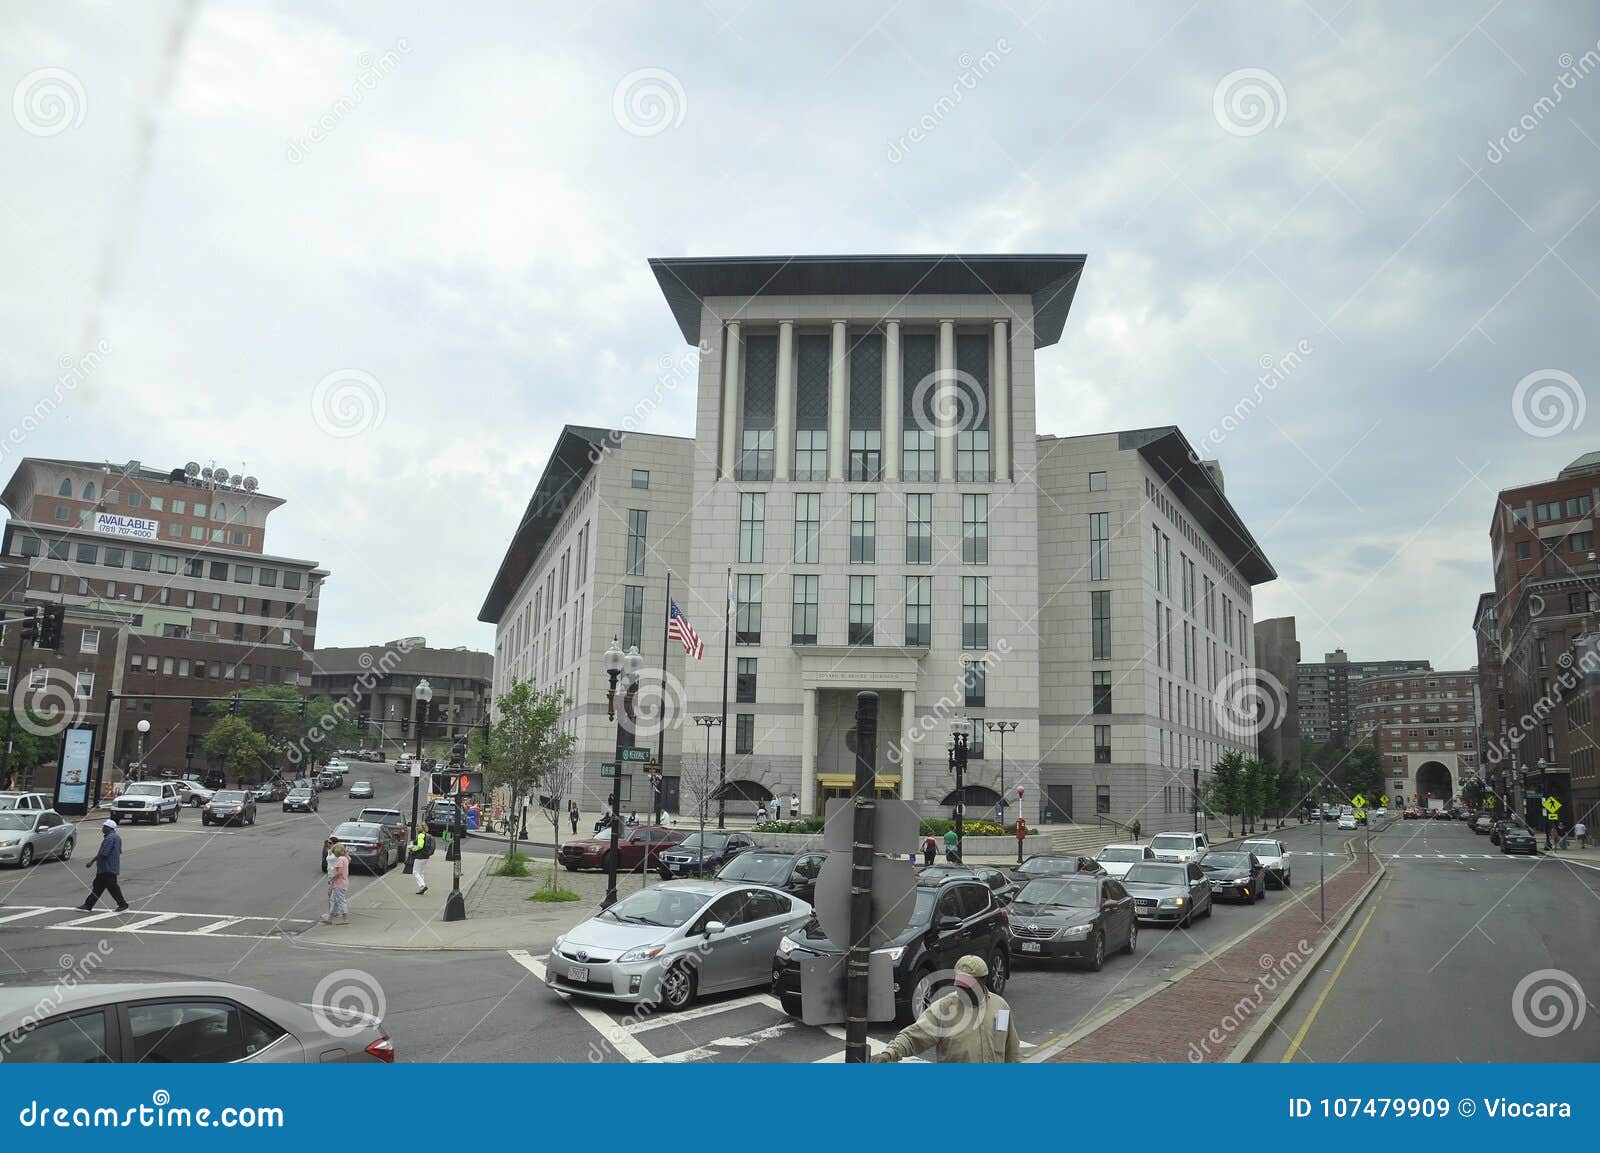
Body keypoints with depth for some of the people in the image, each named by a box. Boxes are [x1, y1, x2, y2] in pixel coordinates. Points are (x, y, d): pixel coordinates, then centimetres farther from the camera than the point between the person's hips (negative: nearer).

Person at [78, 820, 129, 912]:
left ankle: (123, 905, 1)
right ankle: (88, 905, 20)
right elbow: (119, 852, 19)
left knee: (112, 887, -4)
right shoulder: (116, 837, 13)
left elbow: (103, 853, -24)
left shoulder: (109, 838, -20)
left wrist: (92, 862, -16)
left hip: (108, 869, -11)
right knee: (98, 886, 14)